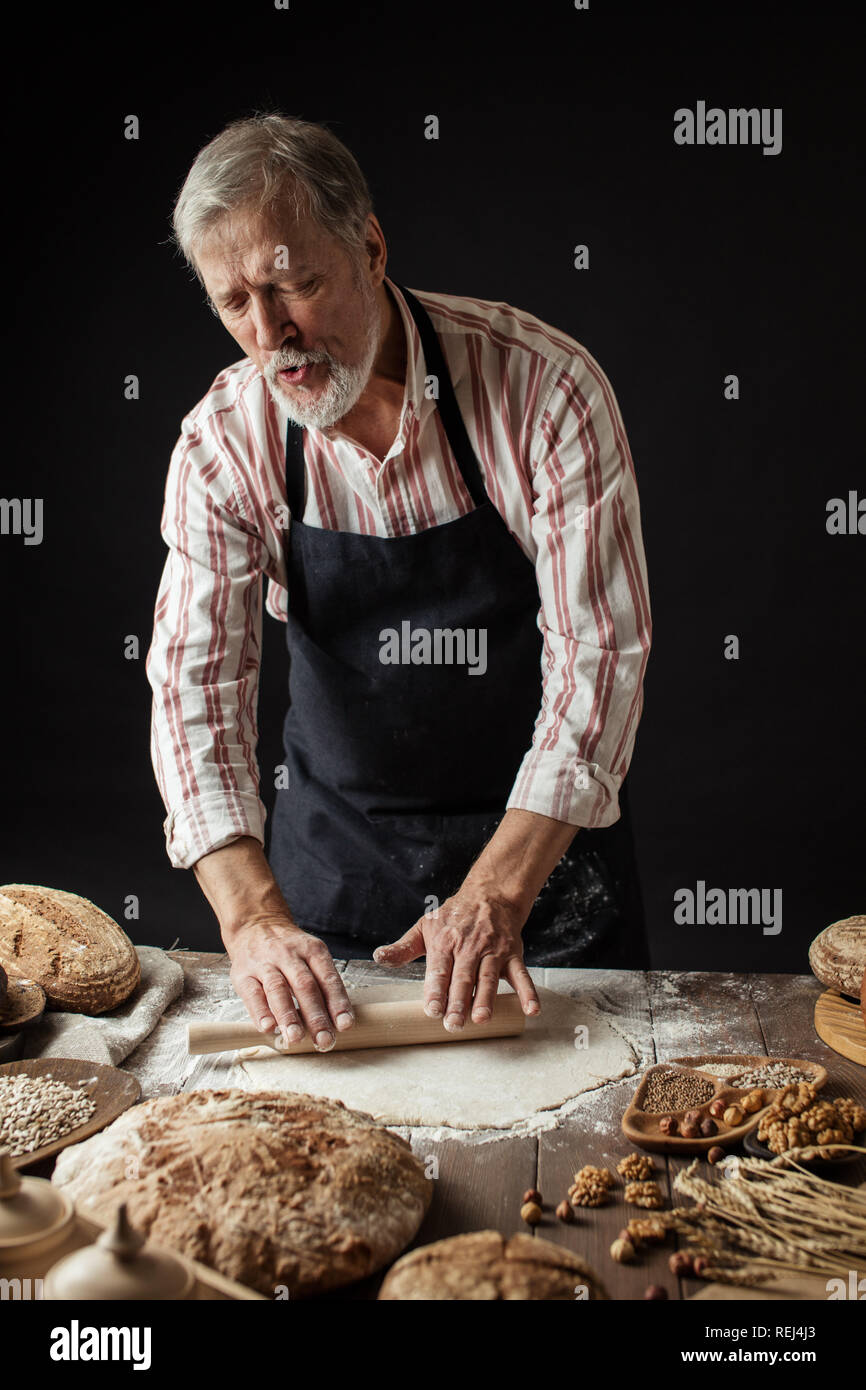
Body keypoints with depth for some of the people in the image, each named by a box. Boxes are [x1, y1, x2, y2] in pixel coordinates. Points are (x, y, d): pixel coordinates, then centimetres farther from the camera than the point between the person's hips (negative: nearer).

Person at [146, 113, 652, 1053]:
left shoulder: (546, 386, -20)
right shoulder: (223, 440, -12)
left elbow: (599, 649, -21)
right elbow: (195, 681, -14)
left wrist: (500, 890, -28)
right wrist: (253, 914, -27)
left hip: (541, 836, -1)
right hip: (334, 843, 2)